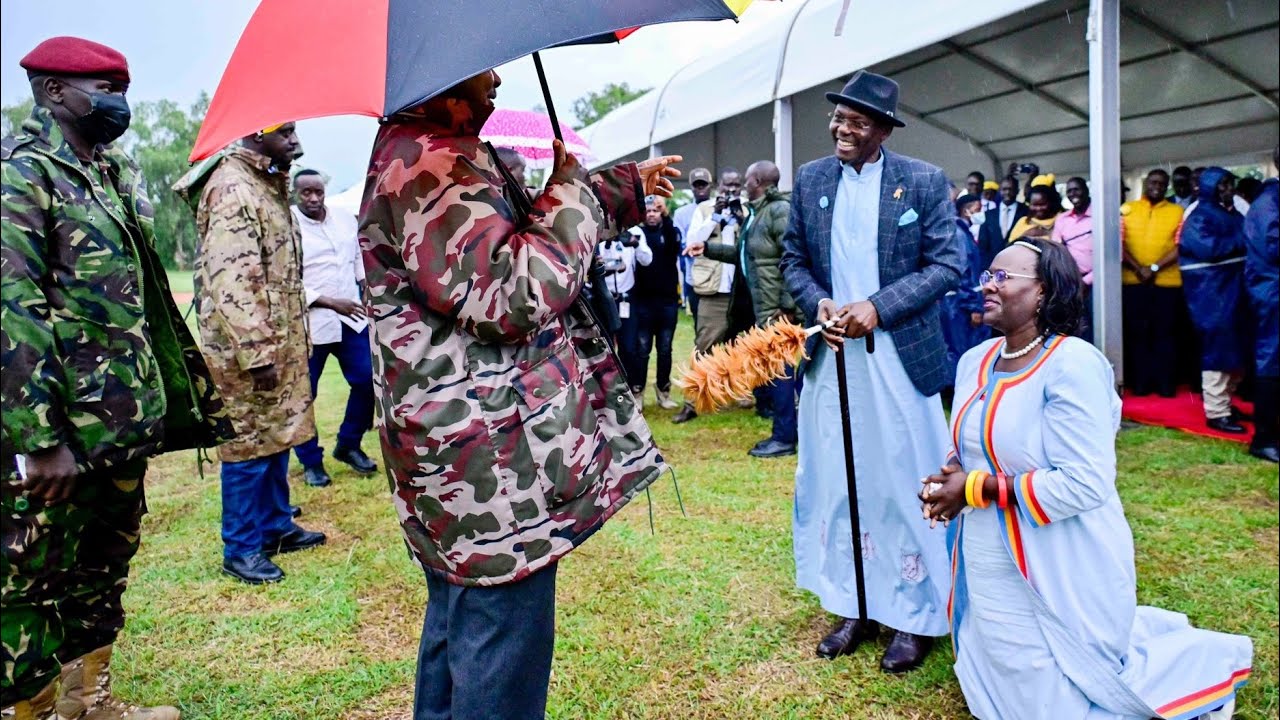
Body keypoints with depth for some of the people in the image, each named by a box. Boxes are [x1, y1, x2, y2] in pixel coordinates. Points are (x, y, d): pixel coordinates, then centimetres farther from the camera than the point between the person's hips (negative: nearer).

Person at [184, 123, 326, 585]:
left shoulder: (270, 184, 14)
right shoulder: (233, 189, -17)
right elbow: (231, 280, -24)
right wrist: (258, 351, -25)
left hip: (280, 338, 9)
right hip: (248, 345, -9)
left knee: (277, 435, 16)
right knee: (250, 442, -1)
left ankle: (276, 525, 30)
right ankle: (241, 548, 12)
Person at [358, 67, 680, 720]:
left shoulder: (427, 154, 16)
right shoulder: (431, 165, -19)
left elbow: (512, 241, 27)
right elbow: (513, 296, -27)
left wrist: (626, 186, 27)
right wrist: (572, 192, -13)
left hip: (459, 450, 12)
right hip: (487, 462, -12)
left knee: (455, 615, 26)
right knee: (502, 644, 2)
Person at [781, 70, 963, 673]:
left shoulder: (924, 182, -3)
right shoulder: (809, 180, 7)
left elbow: (948, 263, -6)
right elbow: (793, 258, 11)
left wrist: (878, 308, -16)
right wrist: (818, 304, -9)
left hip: (900, 356, -3)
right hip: (832, 355, 4)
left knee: (903, 482, 5)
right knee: (836, 482, 9)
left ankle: (915, 616, 21)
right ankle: (854, 607, 25)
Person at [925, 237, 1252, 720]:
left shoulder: (1072, 364, -22)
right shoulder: (975, 361, 2)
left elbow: (1084, 484, -27)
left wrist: (978, 489, -23)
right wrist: (949, 478, -9)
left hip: (1056, 574, -8)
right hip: (989, 572, 8)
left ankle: (1208, 667, 30)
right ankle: (1124, 633, 42)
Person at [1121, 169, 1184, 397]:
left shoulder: (1177, 212, 7)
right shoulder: (1127, 209, 7)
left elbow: (1181, 246, -1)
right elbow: (1119, 243, 0)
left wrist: (1155, 268, -13)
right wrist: (1138, 268, -12)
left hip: (1167, 282, 0)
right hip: (1133, 282, 0)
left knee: (1164, 332, 4)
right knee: (1137, 332, 4)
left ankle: (1166, 383, 10)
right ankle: (1140, 382, 11)